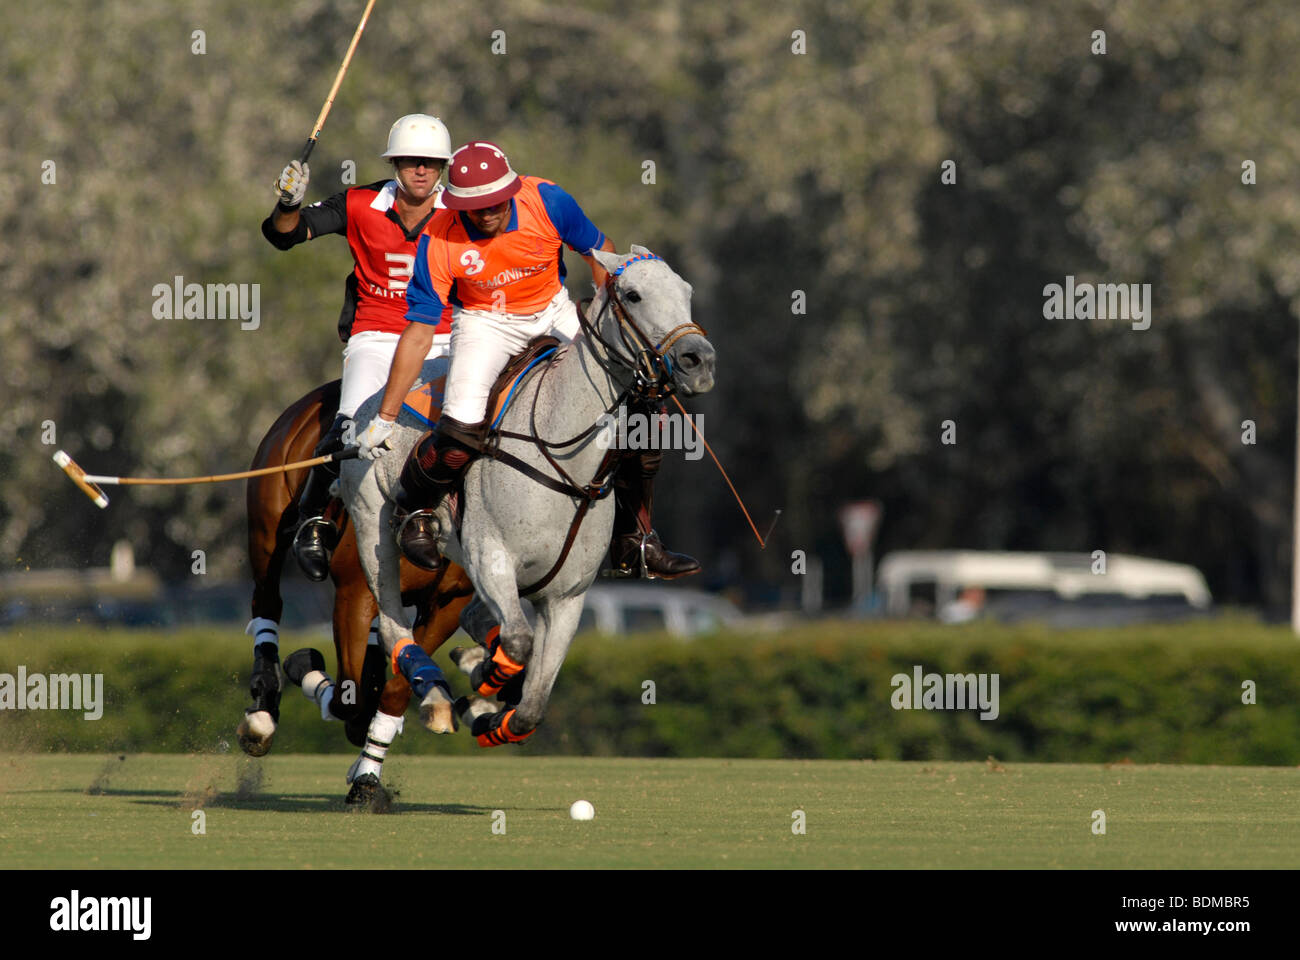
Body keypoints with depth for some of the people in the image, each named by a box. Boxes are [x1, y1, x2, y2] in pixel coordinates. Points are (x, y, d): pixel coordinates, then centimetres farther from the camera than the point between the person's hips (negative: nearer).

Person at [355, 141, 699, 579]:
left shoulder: (547, 202, -24)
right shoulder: (438, 241, -25)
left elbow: (600, 253, -4)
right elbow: (418, 335, -19)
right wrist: (384, 419, -18)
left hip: (553, 312, 3)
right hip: (484, 322, -3)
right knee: (462, 428, -28)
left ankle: (634, 541, 8)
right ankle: (413, 510, 6)